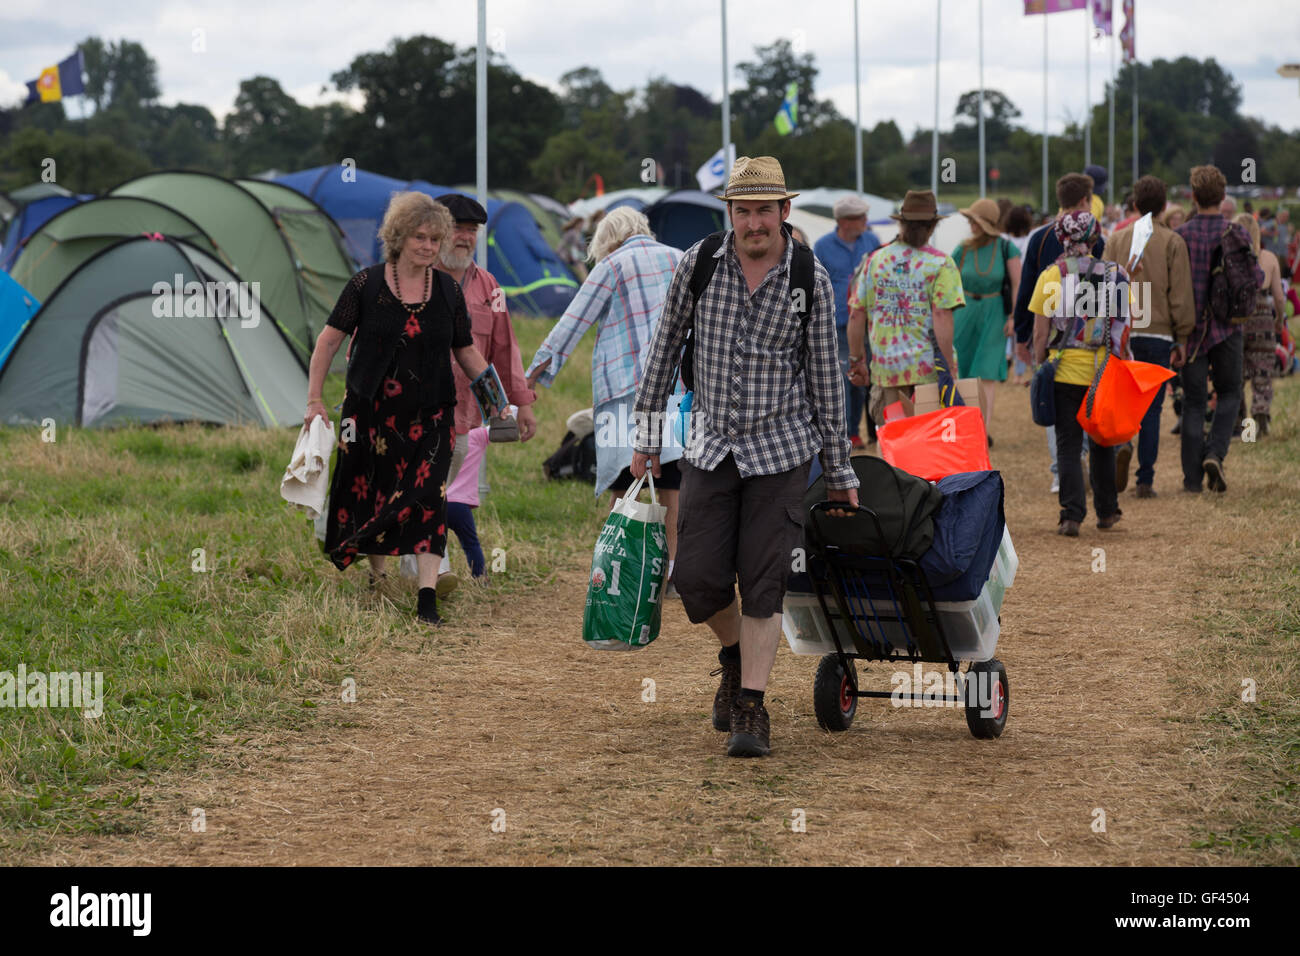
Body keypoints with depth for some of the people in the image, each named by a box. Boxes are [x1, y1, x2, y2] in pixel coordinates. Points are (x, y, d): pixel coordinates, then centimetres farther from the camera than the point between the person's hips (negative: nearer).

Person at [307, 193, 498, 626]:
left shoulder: (449, 291, 4)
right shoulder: (367, 285, -4)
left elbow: (466, 352, 12)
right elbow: (329, 340, 1)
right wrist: (315, 400, -4)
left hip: (429, 416, 1)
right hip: (371, 412, 0)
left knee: (426, 495, -12)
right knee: (370, 495, 6)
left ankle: (427, 597, -16)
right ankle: (377, 582, 26)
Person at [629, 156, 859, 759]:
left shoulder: (811, 279, -7)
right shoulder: (697, 265, -5)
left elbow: (825, 379, 0)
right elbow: (665, 348, 7)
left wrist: (838, 471, 4)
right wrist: (647, 433, 9)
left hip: (781, 447, -2)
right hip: (711, 446, 2)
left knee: (761, 583, -6)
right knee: (697, 577, -2)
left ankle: (751, 710, 1)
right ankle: (735, 656, 29)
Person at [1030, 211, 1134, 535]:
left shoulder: (1051, 277, -6)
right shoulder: (1116, 275, 0)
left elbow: (1040, 334, -3)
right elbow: (1125, 328, 4)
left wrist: (1039, 368, 8)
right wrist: (1122, 361, 15)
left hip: (1066, 371, -2)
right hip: (1106, 374, 2)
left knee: (1068, 446, 3)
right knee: (1102, 442, 17)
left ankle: (1072, 514, -6)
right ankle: (1106, 511, 25)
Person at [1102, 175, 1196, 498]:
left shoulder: (1116, 239, 4)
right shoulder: (1172, 242, -1)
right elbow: (1181, 295, -3)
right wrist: (1182, 338, 3)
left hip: (1121, 334, 1)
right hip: (1159, 334, -1)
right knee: (1151, 406, 5)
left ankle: (1121, 443, -17)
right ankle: (1145, 480, 2)